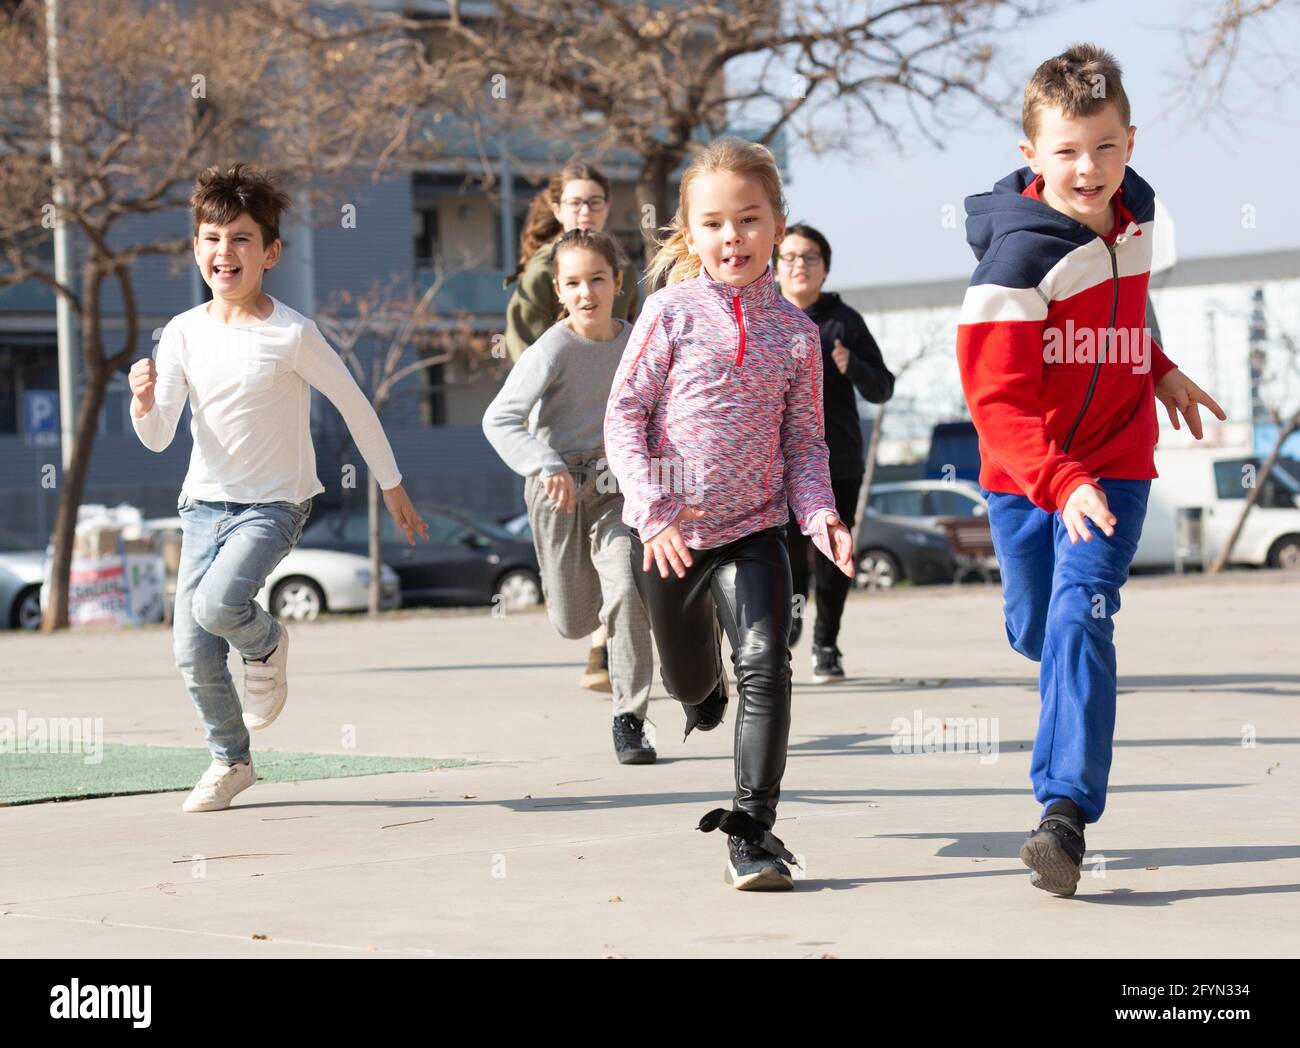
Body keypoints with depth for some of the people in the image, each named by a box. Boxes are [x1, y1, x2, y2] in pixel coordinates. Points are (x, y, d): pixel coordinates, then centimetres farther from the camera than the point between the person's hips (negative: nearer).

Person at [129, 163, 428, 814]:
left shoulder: (292, 334, -12)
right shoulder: (183, 333, -1)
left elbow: (354, 406, -1)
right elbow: (158, 439, -2)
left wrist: (392, 487, 6)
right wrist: (144, 402, -25)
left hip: (273, 502, -4)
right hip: (204, 502, 4)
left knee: (217, 605, -28)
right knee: (192, 653, 0)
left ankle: (266, 644, 8)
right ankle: (230, 761, 24)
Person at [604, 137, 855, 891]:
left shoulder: (794, 329, 2)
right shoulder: (672, 312, -5)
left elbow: (805, 438, 6)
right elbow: (625, 414, -7)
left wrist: (819, 513, -11)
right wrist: (654, 511, -16)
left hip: (756, 526, 0)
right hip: (670, 533, 0)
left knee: (766, 664, -20)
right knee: (685, 678, 18)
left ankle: (753, 828, -13)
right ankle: (709, 685, 58)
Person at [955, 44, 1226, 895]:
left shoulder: (1136, 215, -2)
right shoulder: (1018, 257, -22)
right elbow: (996, 397, -28)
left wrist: (1159, 372, 20)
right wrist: (1059, 484, -39)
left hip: (1114, 465, 2)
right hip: (1024, 474, -2)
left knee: (1082, 619, -16)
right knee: (1034, 628, 13)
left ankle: (1067, 810, -20)